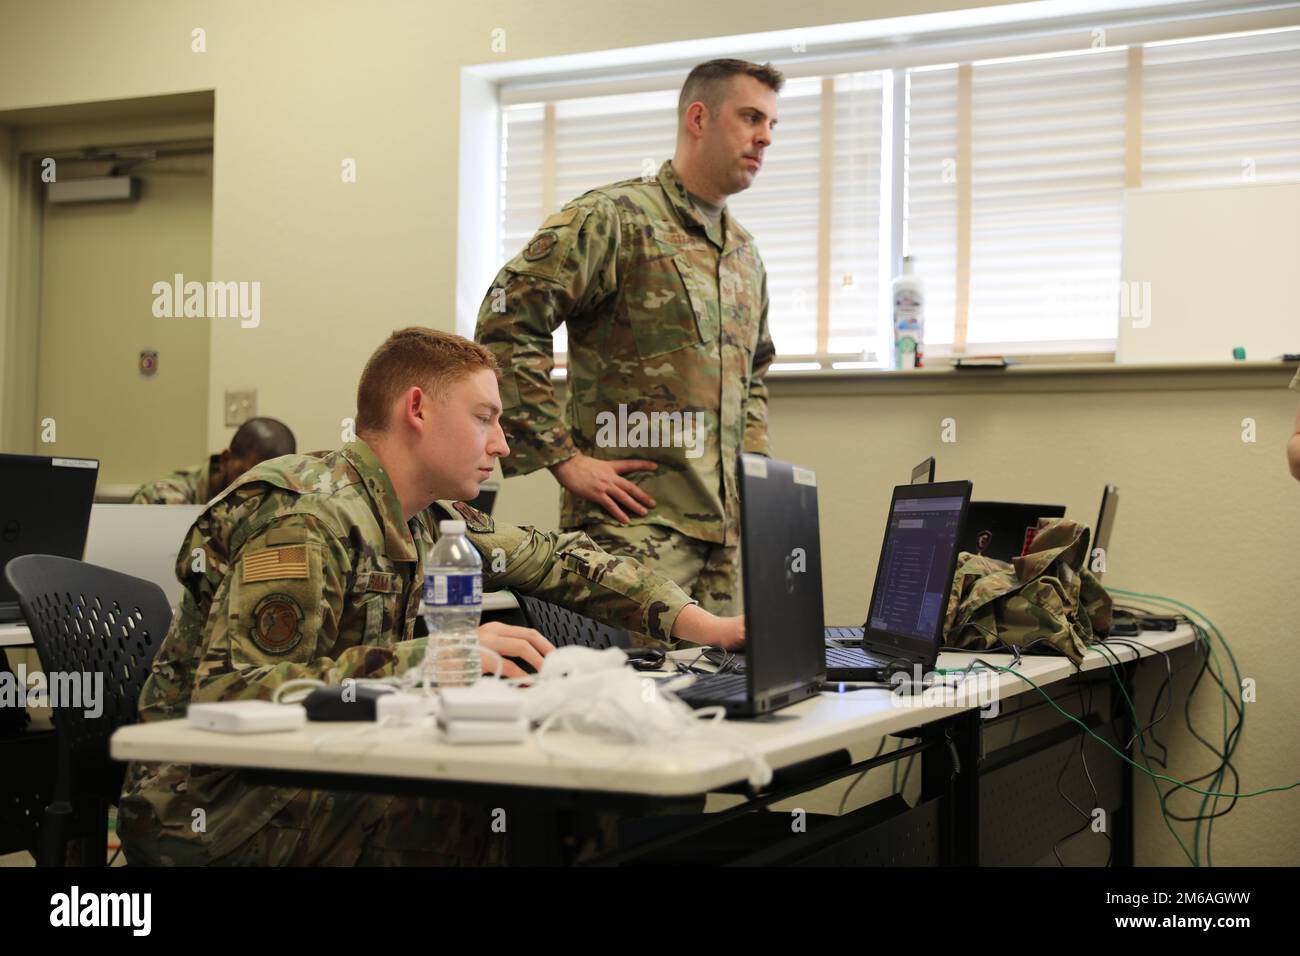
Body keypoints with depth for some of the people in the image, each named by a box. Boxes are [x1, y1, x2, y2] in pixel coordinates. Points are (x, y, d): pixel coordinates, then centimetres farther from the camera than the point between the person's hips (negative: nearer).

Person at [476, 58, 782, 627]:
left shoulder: (744, 253, 19)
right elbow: (506, 324, -14)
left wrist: (754, 462, 15)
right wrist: (564, 459, -14)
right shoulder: (614, 219, -7)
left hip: (727, 525, 8)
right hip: (636, 523, -8)